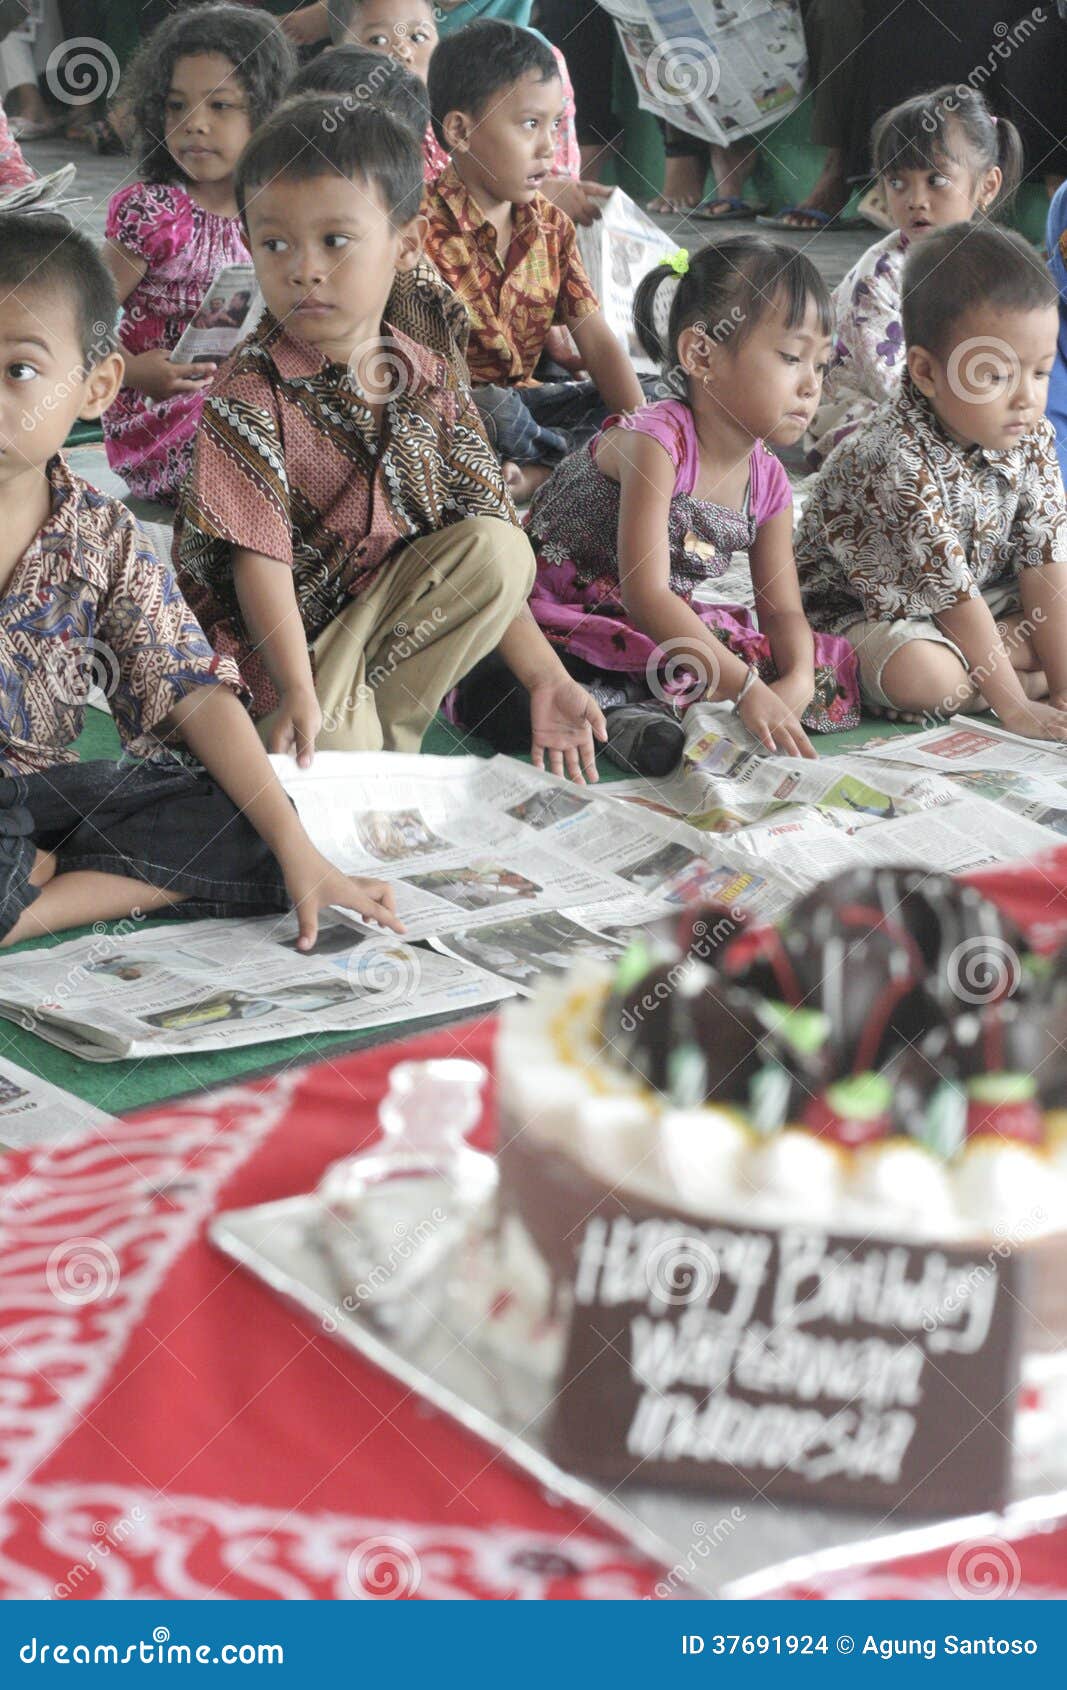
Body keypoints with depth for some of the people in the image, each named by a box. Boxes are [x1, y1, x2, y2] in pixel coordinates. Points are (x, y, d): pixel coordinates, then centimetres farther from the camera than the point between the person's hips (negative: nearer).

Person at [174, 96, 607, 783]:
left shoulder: (433, 383, 0)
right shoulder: (252, 390, -14)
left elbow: (490, 560, 2)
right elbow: (258, 553, -19)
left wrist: (546, 678, -6)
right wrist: (298, 693, -30)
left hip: (382, 610, 5)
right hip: (281, 639, -5)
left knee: (500, 545, -17)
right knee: (338, 757, -31)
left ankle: (384, 721, -12)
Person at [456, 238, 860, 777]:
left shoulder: (767, 481, 1)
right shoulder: (655, 439, -23)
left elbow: (783, 612, 3)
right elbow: (644, 593, -31)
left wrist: (798, 681, -22)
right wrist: (747, 687, -36)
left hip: (665, 628, 8)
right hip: (564, 607, -8)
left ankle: (631, 701, -25)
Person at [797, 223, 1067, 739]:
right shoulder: (897, 460, -31)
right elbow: (951, 593, -29)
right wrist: (1013, 706, -26)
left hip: (984, 602, 7)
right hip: (866, 611, -7)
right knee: (920, 676, -37)